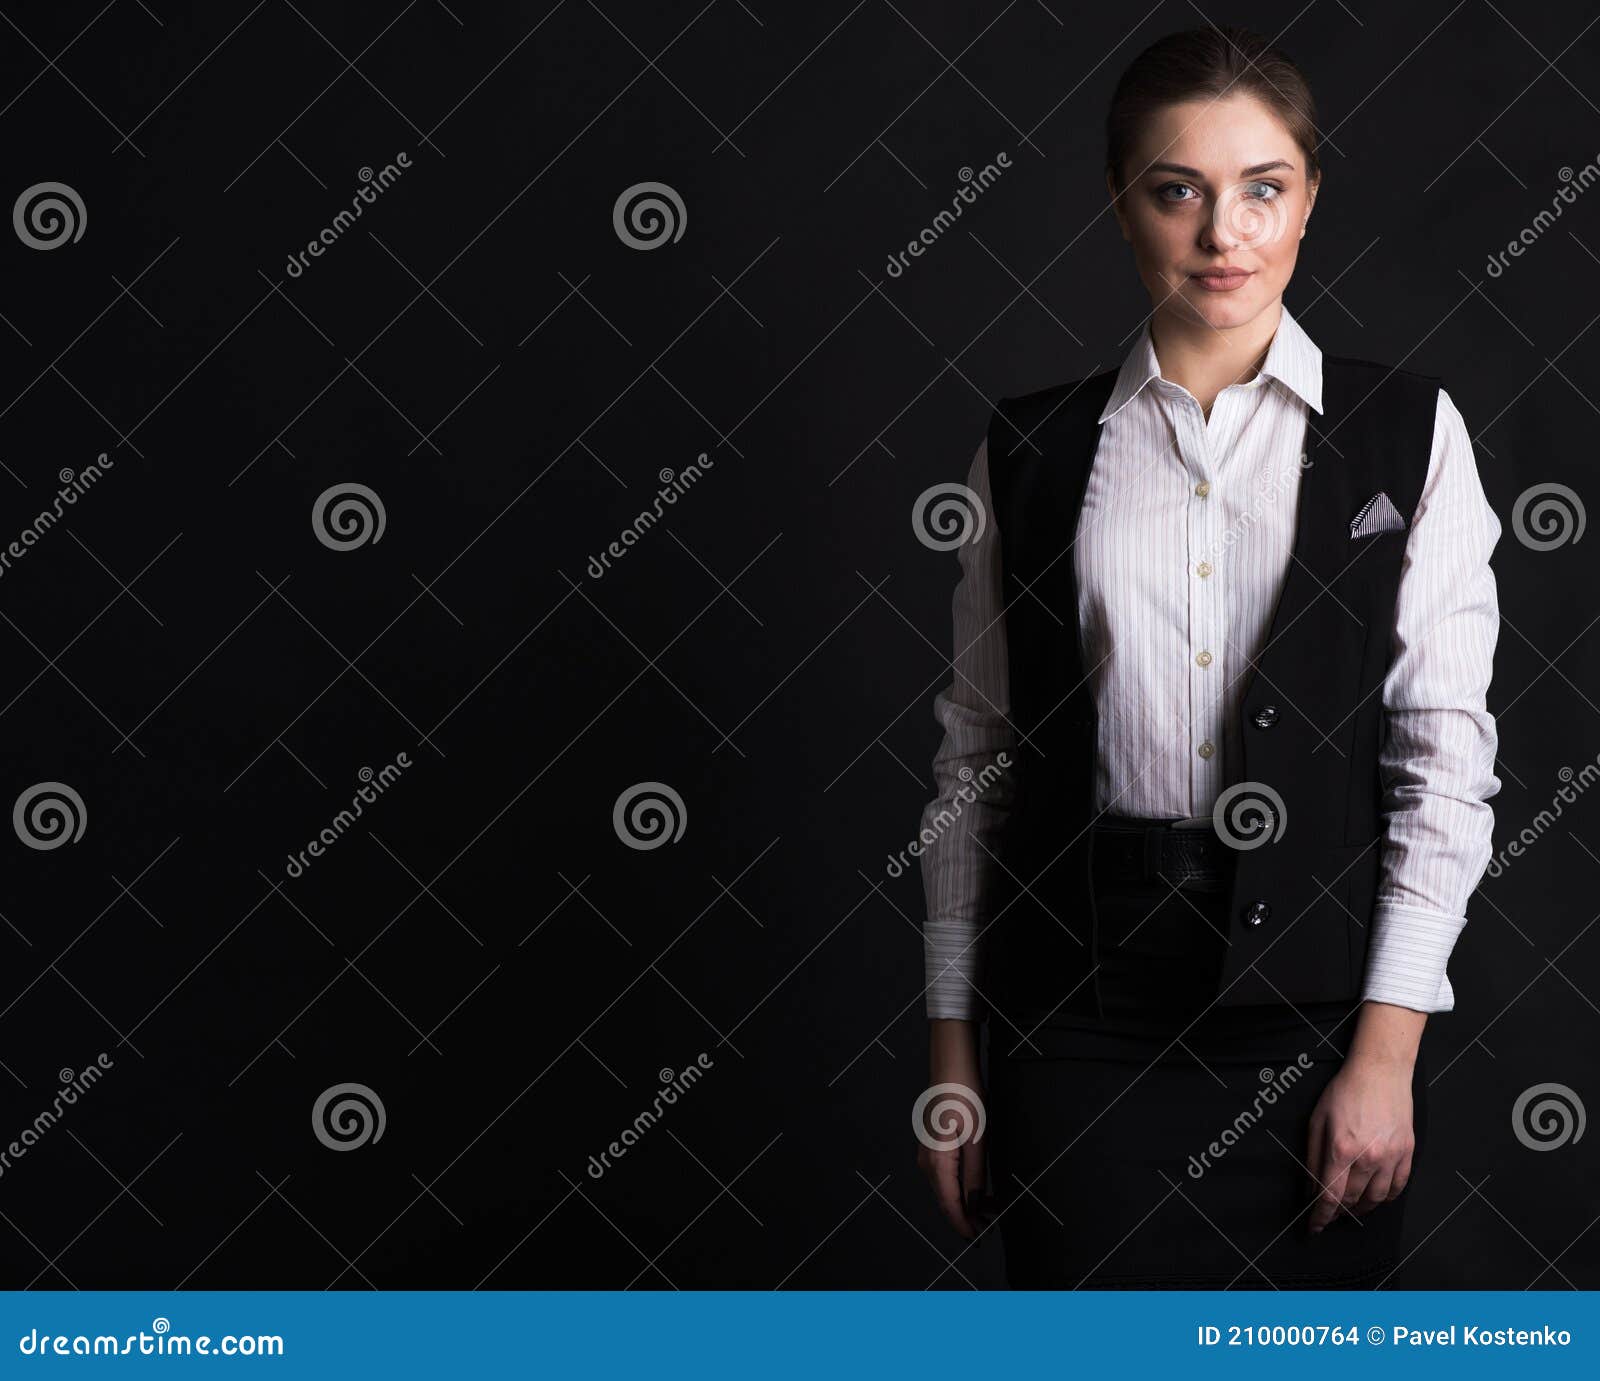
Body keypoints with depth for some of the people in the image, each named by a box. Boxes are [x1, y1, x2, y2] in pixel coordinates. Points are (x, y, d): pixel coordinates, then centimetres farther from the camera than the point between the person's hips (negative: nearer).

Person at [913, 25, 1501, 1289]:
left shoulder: (1409, 436, 2)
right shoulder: (1031, 451, 6)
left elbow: (1448, 753, -2)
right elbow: (975, 755, 7)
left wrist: (1386, 1051, -8)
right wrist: (953, 1051, 4)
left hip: (1317, 992, -1)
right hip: (1081, 1009, 1)